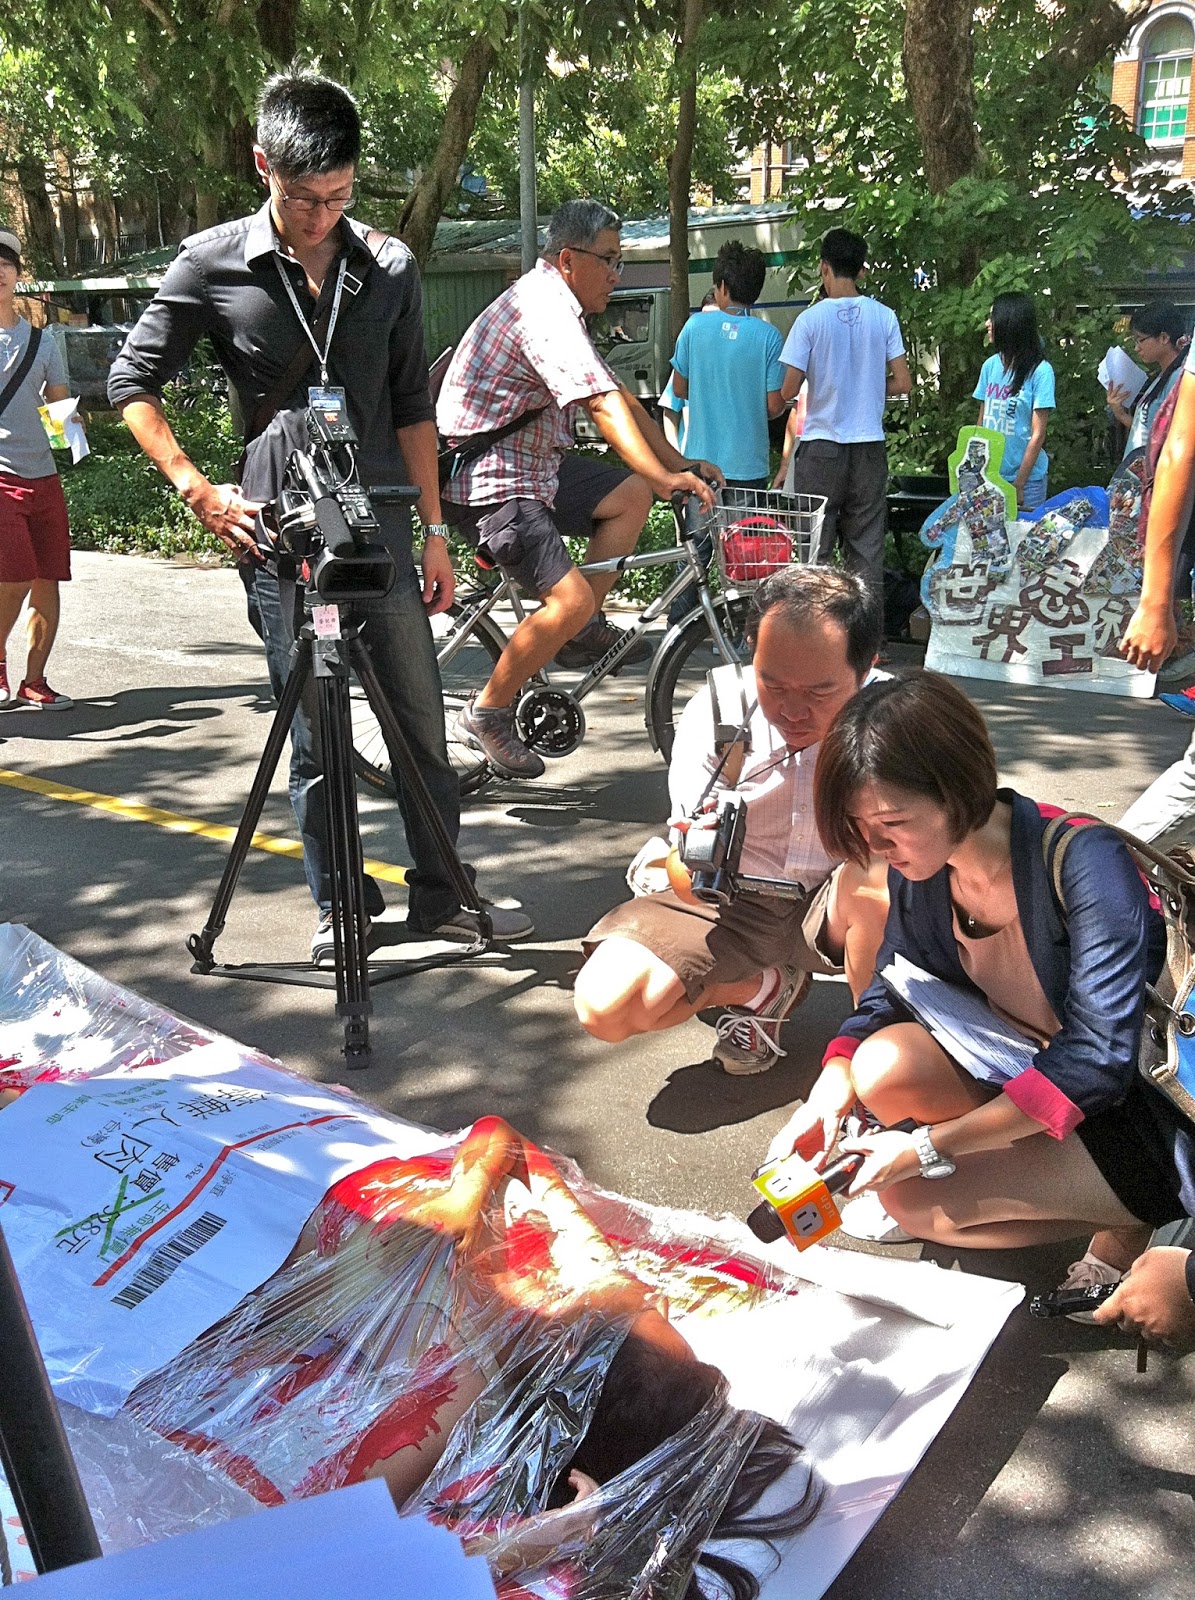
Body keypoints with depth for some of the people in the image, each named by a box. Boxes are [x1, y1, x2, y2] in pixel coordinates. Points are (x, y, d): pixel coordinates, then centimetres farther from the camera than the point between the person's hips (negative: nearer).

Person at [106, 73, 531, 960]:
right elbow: (133, 382, 4)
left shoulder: (388, 265, 6)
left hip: (382, 525, 3)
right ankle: (342, 909, 19)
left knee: (423, 726, 6)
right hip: (279, 535, -2)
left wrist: (434, 530, 7)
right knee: (316, 743, 4)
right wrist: (198, 488, -6)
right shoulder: (213, 265, -2)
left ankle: (442, 897, 19)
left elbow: (411, 407, 10)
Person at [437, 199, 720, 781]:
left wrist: (680, 464, 10)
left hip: (529, 463, 10)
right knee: (571, 599, -20)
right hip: (487, 480, -10)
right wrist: (664, 478, -36)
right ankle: (486, 714, -4)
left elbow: (620, 396, 16)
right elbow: (602, 405, -30)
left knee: (630, 496, 7)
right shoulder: (544, 308, -18)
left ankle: (583, 634, 9)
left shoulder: (561, 307, 16)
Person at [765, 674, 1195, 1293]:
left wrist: (929, 1145, -29)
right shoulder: (918, 871, -9)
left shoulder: (1085, 862, -29)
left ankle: (1127, 1224, -1)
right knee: (884, 1067, -20)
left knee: (912, 1199, -19)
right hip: (1023, 1067, 7)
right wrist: (827, 1098, -21)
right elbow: (885, 1000, 0)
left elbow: (1095, 1062, -29)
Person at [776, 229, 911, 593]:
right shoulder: (884, 317, 1)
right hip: (869, 445, 3)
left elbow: (789, 390, -9)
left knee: (814, 548, 4)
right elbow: (902, 383, 2)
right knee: (867, 546, 8)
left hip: (822, 445, -3)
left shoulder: (811, 319, -8)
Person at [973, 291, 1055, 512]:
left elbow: (1038, 434, -10)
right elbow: (982, 421, 11)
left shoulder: (1040, 371, -9)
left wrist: (1018, 485, -12)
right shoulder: (990, 365, 6)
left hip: (1028, 477, -4)